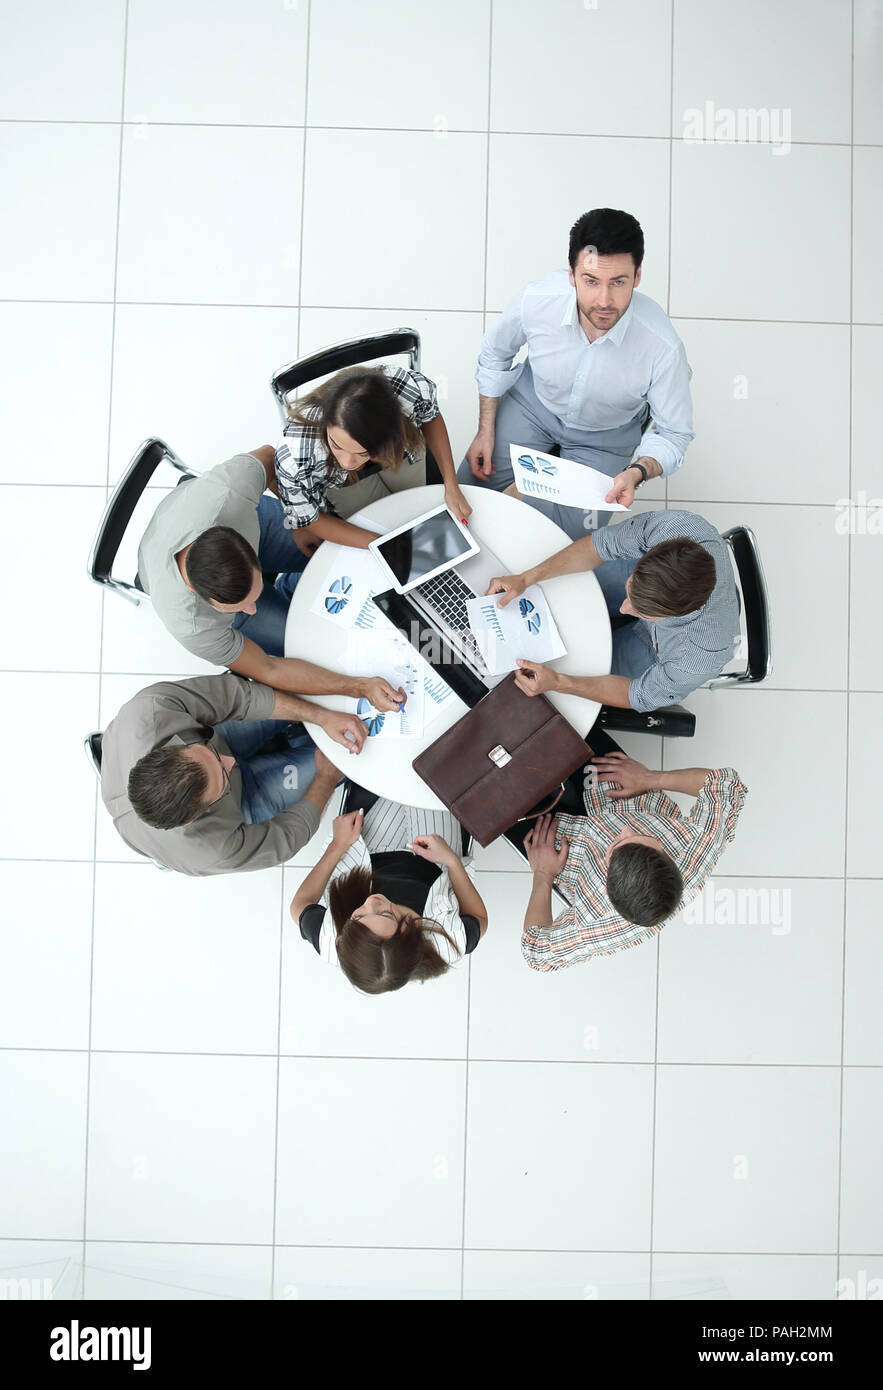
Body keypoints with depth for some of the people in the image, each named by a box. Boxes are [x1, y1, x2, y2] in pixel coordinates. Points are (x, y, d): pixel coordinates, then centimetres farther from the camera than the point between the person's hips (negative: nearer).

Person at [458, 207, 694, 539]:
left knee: (572, 533, -10)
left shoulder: (662, 347, -35)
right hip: (532, 402, 2)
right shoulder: (536, 299, -30)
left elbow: (673, 433, -20)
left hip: (603, 436, -1)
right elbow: (495, 354, -6)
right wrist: (485, 431, -5)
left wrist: (637, 472, -41)